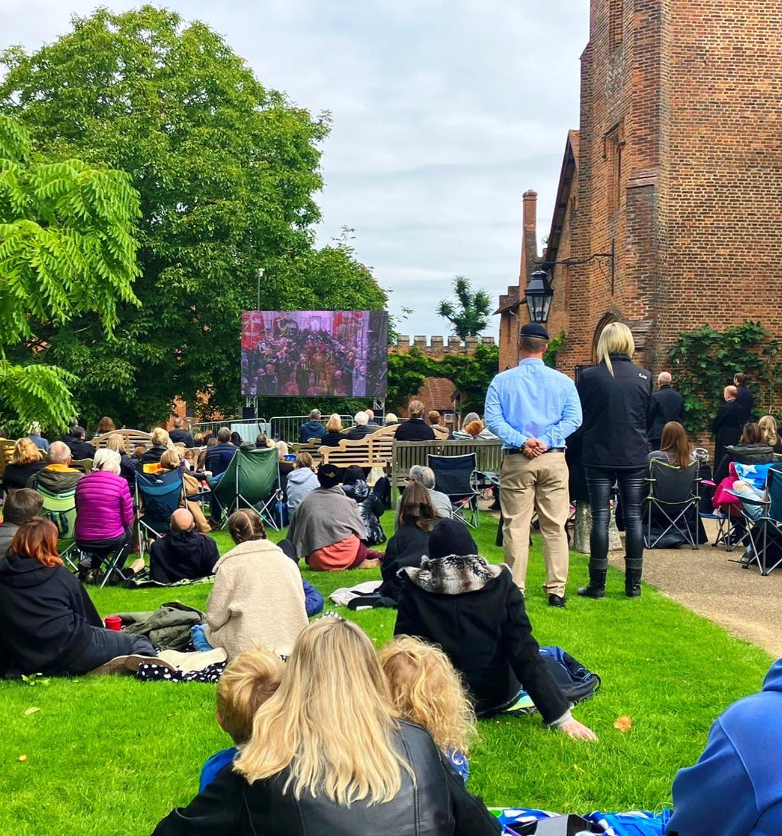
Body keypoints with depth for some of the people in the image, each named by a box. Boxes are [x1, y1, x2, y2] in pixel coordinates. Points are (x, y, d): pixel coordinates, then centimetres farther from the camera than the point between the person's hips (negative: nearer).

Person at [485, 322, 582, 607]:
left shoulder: (502, 380, 1)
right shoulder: (562, 381, 3)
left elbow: (493, 418, -8)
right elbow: (573, 419, -5)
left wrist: (521, 441, -13)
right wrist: (546, 441, -10)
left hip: (517, 460, -1)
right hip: (554, 459, 1)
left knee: (516, 527, 3)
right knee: (554, 527, 6)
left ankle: (515, 590, 6)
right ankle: (556, 590, 7)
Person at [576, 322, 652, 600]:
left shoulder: (589, 376, -9)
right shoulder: (644, 376, -2)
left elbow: (578, 416, 2)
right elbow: (648, 415, 11)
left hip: (599, 455, -2)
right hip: (635, 456, 2)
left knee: (600, 517, 3)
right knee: (633, 517, 8)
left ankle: (597, 584, 5)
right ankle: (633, 584, 11)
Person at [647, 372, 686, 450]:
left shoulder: (655, 396, -9)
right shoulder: (679, 397, 6)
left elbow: (649, 417, -5)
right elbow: (682, 416, 12)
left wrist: (647, 433, 6)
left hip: (658, 434, -5)